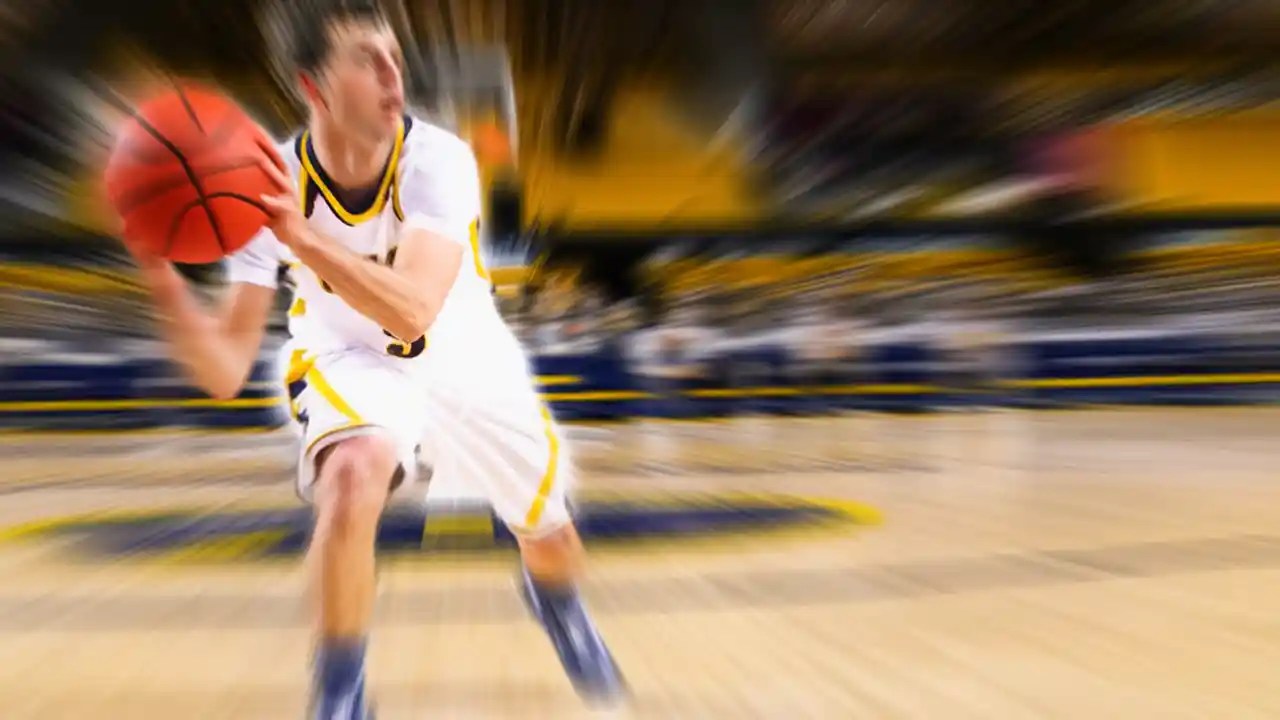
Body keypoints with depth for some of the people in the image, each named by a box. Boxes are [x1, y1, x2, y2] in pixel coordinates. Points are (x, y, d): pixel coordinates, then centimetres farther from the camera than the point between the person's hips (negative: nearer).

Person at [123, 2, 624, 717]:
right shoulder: (276, 187, -25)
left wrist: (303, 237, -55)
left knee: (549, 529, 10)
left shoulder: (438, 157, -30)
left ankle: (558, 604, 51)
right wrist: (169, 287, -44)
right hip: (353, 362, -1)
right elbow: (226, 373, -26)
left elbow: (413, 313, -44)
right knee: (352, 476, -34)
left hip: (468, 358, 1)